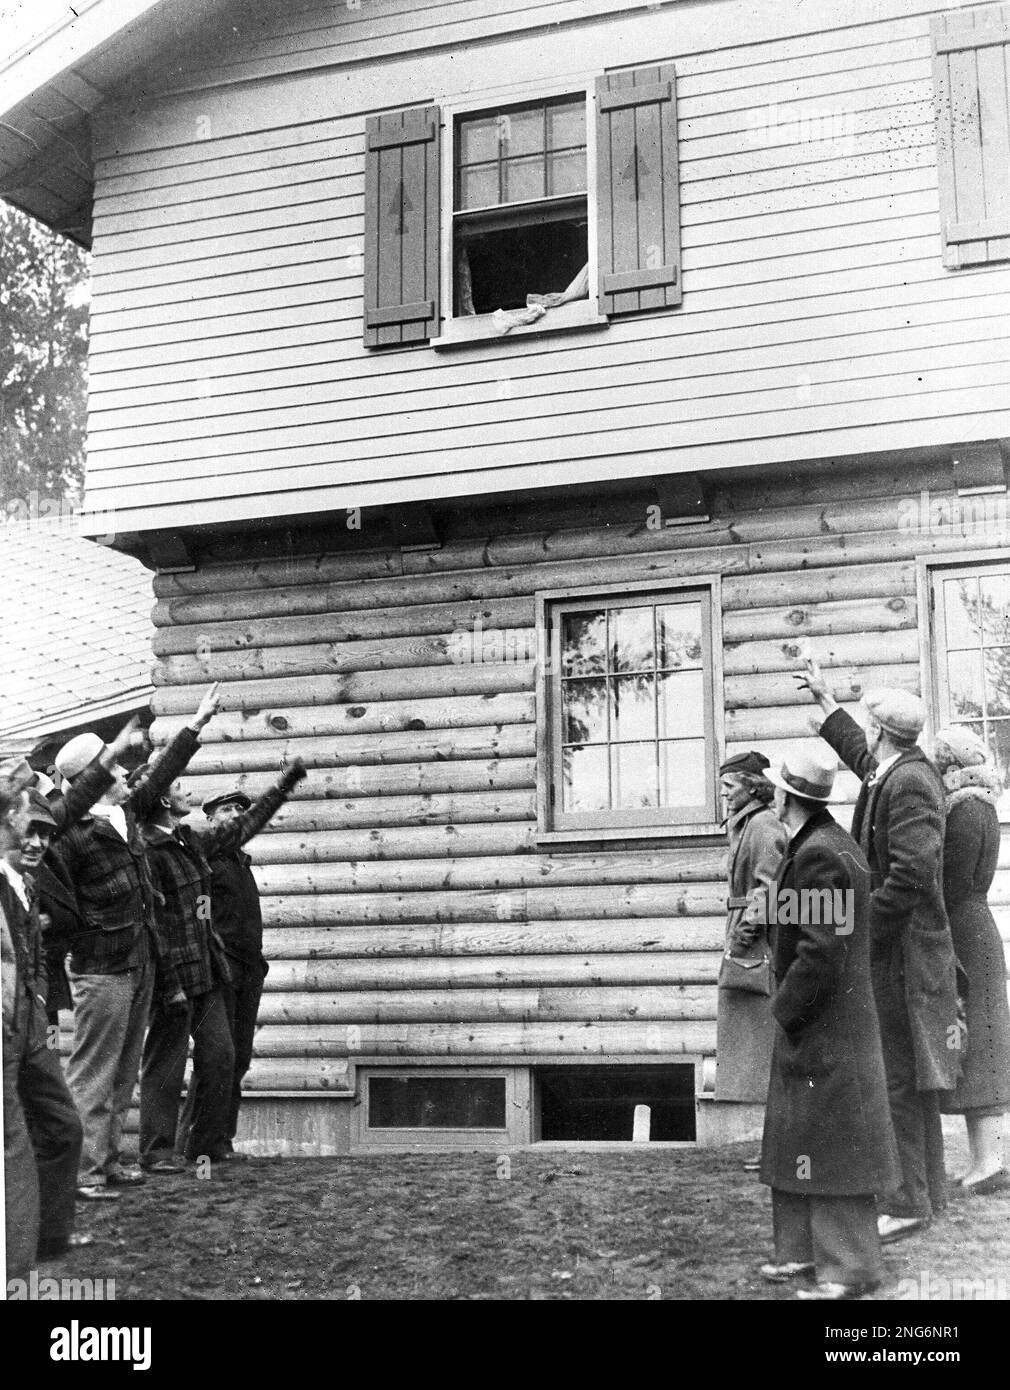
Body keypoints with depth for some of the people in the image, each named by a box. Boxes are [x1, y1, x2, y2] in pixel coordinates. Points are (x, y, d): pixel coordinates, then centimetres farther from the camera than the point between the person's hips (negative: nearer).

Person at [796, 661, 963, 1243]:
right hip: (912, 951, 10)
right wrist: (824, 697, 43)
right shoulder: (903, 769, 11)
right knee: (913, 1079, 17)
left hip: (900, 953, -10)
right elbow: (859, 754, 33)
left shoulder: (908, 784, -19)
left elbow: (911, 874, -28)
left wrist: (861, 935, -21)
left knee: (898, 1079, -5)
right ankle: (927, 1189, 27)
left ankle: (907, 1204, 0)